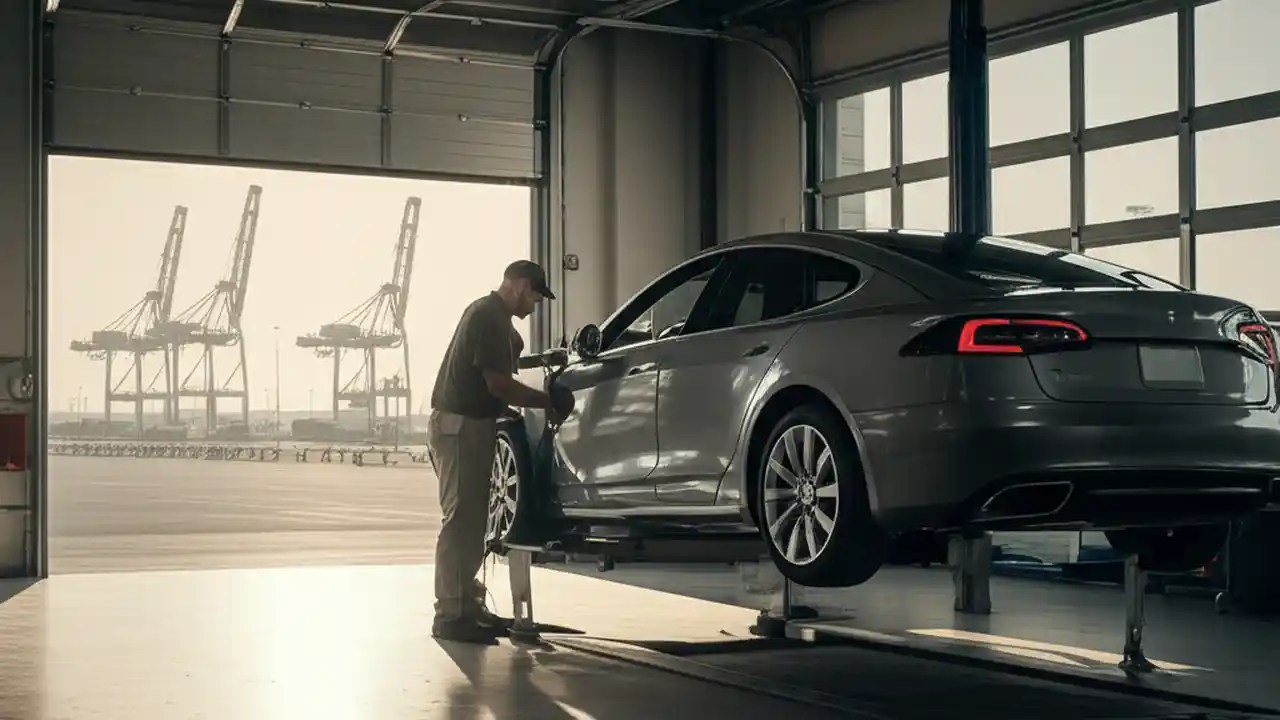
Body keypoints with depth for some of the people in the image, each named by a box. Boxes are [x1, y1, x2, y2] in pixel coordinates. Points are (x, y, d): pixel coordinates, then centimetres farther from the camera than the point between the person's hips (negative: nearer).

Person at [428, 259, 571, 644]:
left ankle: (467, 606, 17)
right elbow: (499, 384, -20)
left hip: (469, 424, 11)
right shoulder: (489, 317, -16)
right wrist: (549, 402, -11)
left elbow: (509, 356, 32)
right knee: (460, 519, -11)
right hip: (460, 425, -11)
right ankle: (450, 615, -11)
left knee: (471, 520, 12)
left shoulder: (489, 314, 17)